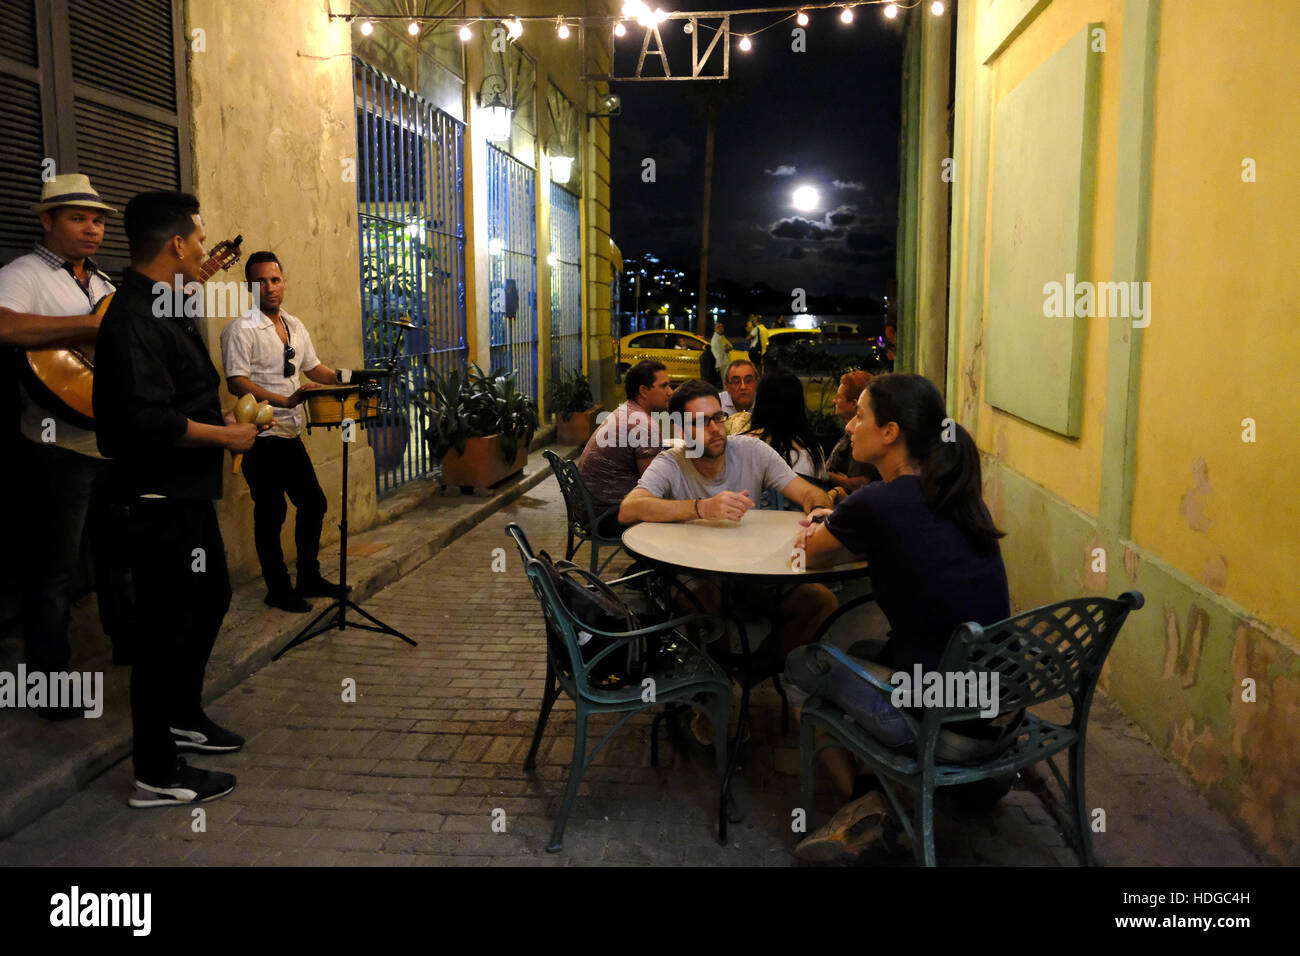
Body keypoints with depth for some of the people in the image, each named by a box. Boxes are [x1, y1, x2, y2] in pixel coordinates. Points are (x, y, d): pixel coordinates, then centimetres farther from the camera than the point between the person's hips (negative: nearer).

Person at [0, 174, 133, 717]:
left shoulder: (102, 283, 18)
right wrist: (96, 325, -29)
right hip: (58, 444, -8)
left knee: (121, 551, 20)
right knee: (54, 571, 2)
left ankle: (130, 643, 37)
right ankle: (50, 686, 13)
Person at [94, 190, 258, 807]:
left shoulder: (162, 306, 12)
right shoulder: (134, 317, -21)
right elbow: (147, 419, -30)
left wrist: (221, 420, 8)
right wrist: (225, 436, -19)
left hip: (187, 491, 11)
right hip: (160, 500, -11)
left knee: (209, 597, 23)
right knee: (168, 626, -2)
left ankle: (182, 716, 41)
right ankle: (157, 775, 12)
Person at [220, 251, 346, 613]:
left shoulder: (295, 326, 12)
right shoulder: (241, 329, -11)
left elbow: (313, 368, 20)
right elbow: (236, 382, -19)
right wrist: (287, 401, -28)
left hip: (291, 434, 8)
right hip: (261, 437, -8)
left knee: (313, 502, 13)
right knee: (271, 513, 0)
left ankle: (309, 578, 27)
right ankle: (278, 589, 13)